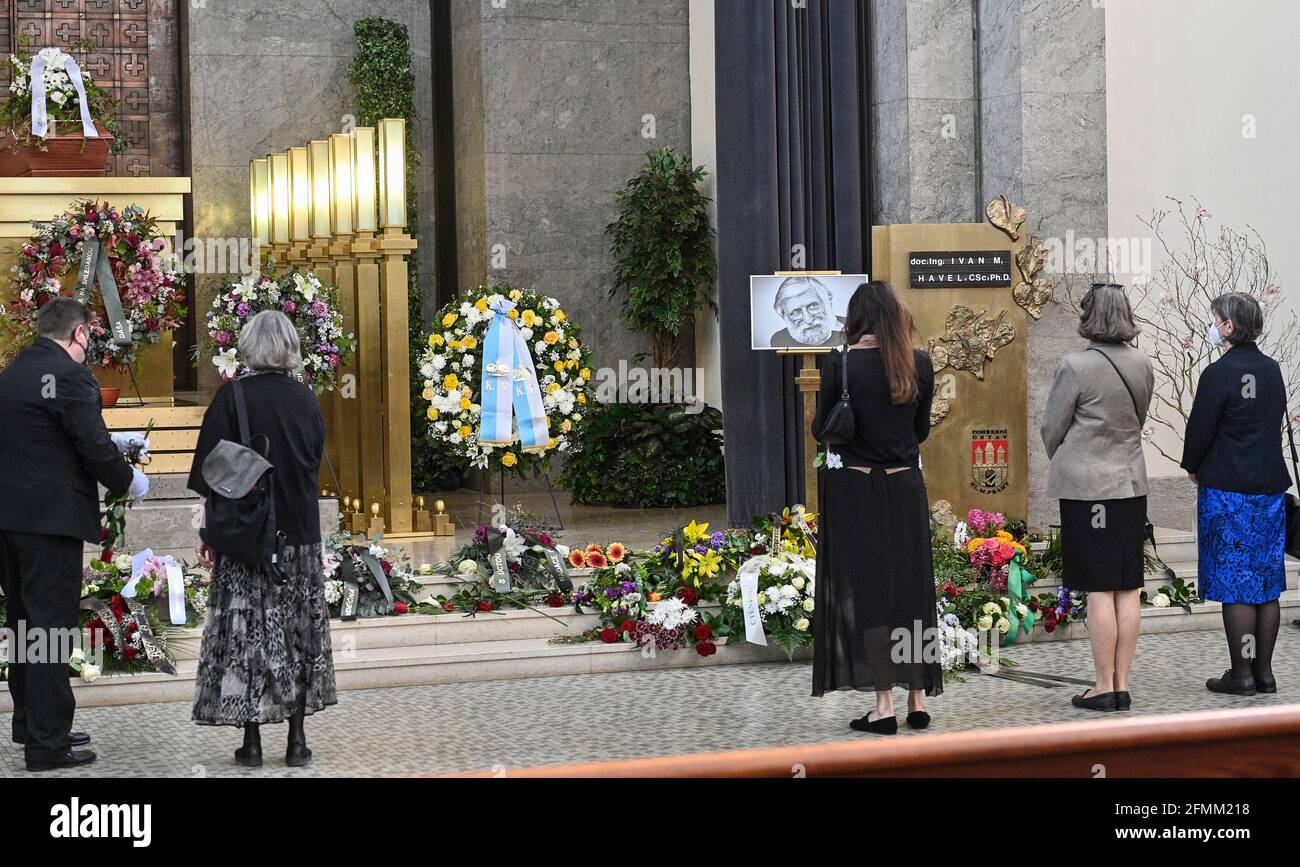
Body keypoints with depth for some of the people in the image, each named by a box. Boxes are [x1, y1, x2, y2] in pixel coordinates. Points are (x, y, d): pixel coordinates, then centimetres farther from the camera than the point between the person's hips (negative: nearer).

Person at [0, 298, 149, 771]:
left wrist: (109, 442, 21)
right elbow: (95, 449, -16)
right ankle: (47, 743, 2)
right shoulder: (71, 376, -15)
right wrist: (128, 479, 3)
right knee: (51, 629, -2)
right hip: (51, 518, -8)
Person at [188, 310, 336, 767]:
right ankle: (297, 738, 11)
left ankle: (251, 740, 2)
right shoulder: (306, 399, 1)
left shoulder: (232, 396, -10)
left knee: (246, 632, 3)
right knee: (300, 630, 10)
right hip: (301, 533, 3)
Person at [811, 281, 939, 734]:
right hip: (906, 486, 3)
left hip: (854, 488, -3)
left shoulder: (840, 364, -11)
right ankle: (918, 698, 15)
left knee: (865, 590, 1)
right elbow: (922, 429, 10)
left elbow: (821, 430, -2)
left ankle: (884, 703, -2)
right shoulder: (919, 364, -1)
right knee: (911, 587, 11)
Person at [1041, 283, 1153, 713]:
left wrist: (1061, 464, 14)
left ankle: (1104, 686, 1)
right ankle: (1122, 684, 13)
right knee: (1128, 588, 8)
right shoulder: (1142, 365, 4)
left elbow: (1052, 428, -5)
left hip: (1086, 485, -6)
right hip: (1131, 481, 6)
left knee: (1098, 589, -3)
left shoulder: (1075, 366, -14)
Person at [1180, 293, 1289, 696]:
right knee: (1267, 583, 10)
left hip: (1227, 489, -7)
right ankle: (1263, 671, 16)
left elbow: (1200, 428, -11)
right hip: (1270, 485, 7)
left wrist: (1193, 468, 7)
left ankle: (1241, 673, 2)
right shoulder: (1271, 370, 8)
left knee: (1235, 586, -2)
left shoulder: (1219, 374, -15)